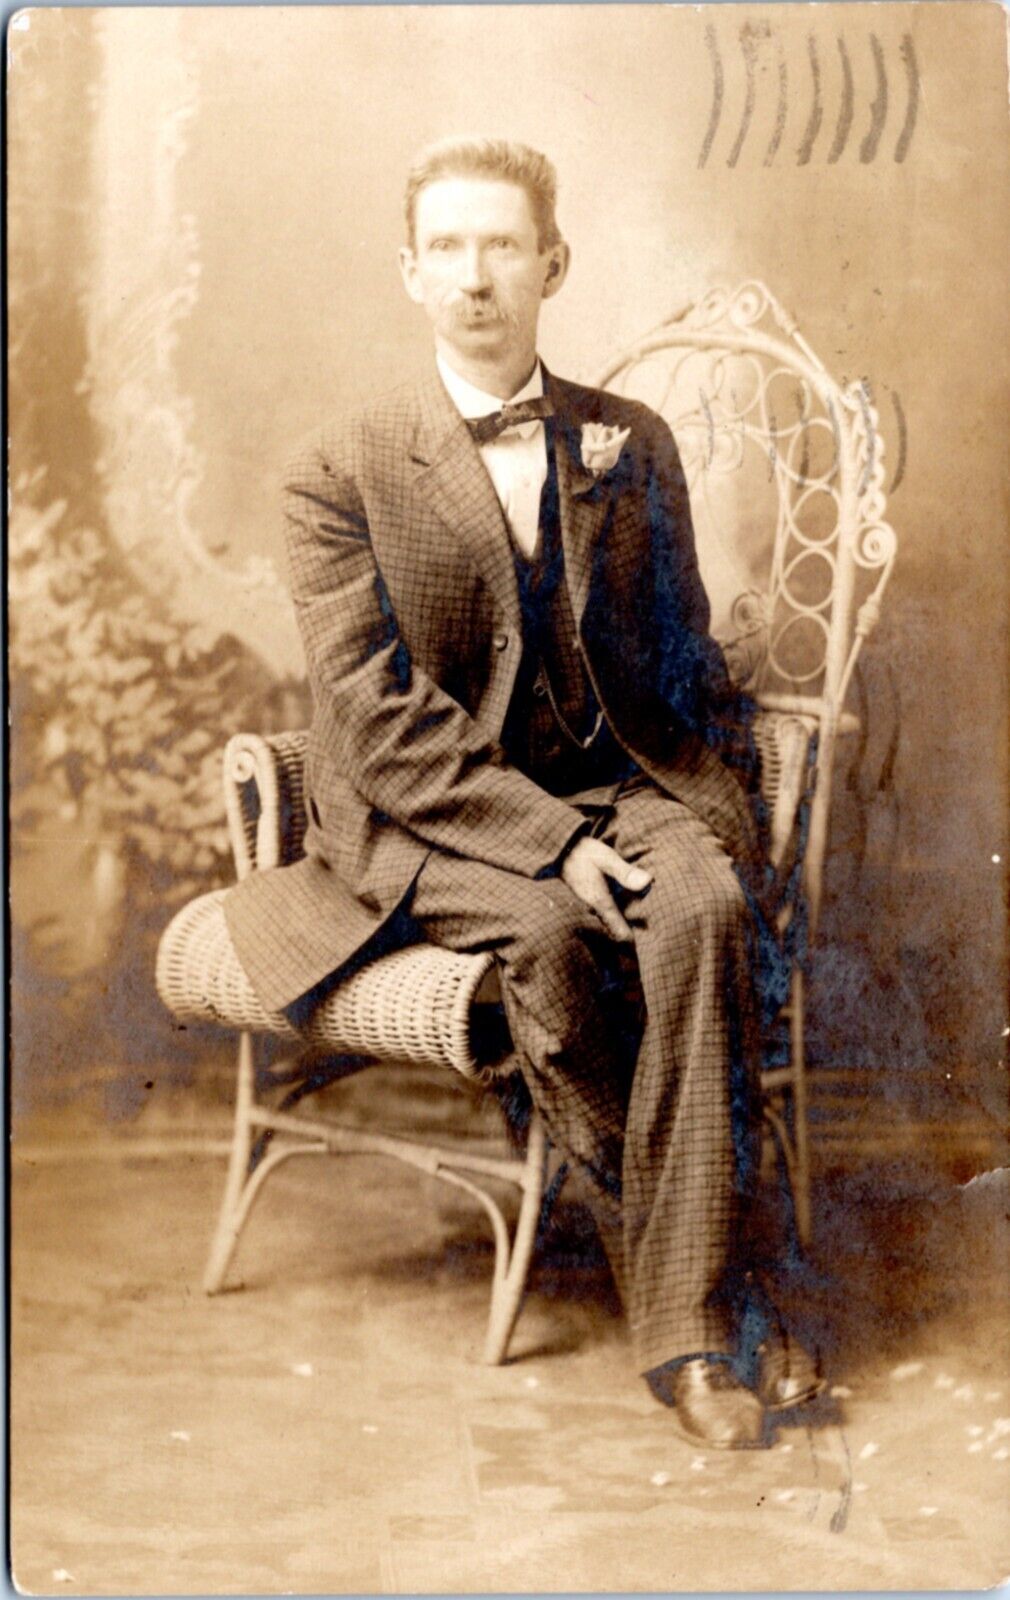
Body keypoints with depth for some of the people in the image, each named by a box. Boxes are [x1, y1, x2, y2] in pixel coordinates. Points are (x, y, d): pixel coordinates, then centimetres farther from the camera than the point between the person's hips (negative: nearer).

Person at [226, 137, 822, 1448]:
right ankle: (683, 1271, -16)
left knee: (704, 904, -30)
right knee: (548, 932, -33)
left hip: (617, 784, 3)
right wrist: (548, 840, -23)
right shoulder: (343, 474, -2)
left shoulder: (633, 448, 10)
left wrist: (712, 806, -7)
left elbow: (686, 660, 14)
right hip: (429, 819, -2)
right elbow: (376, 719, -11)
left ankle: (689, 1316, -26)